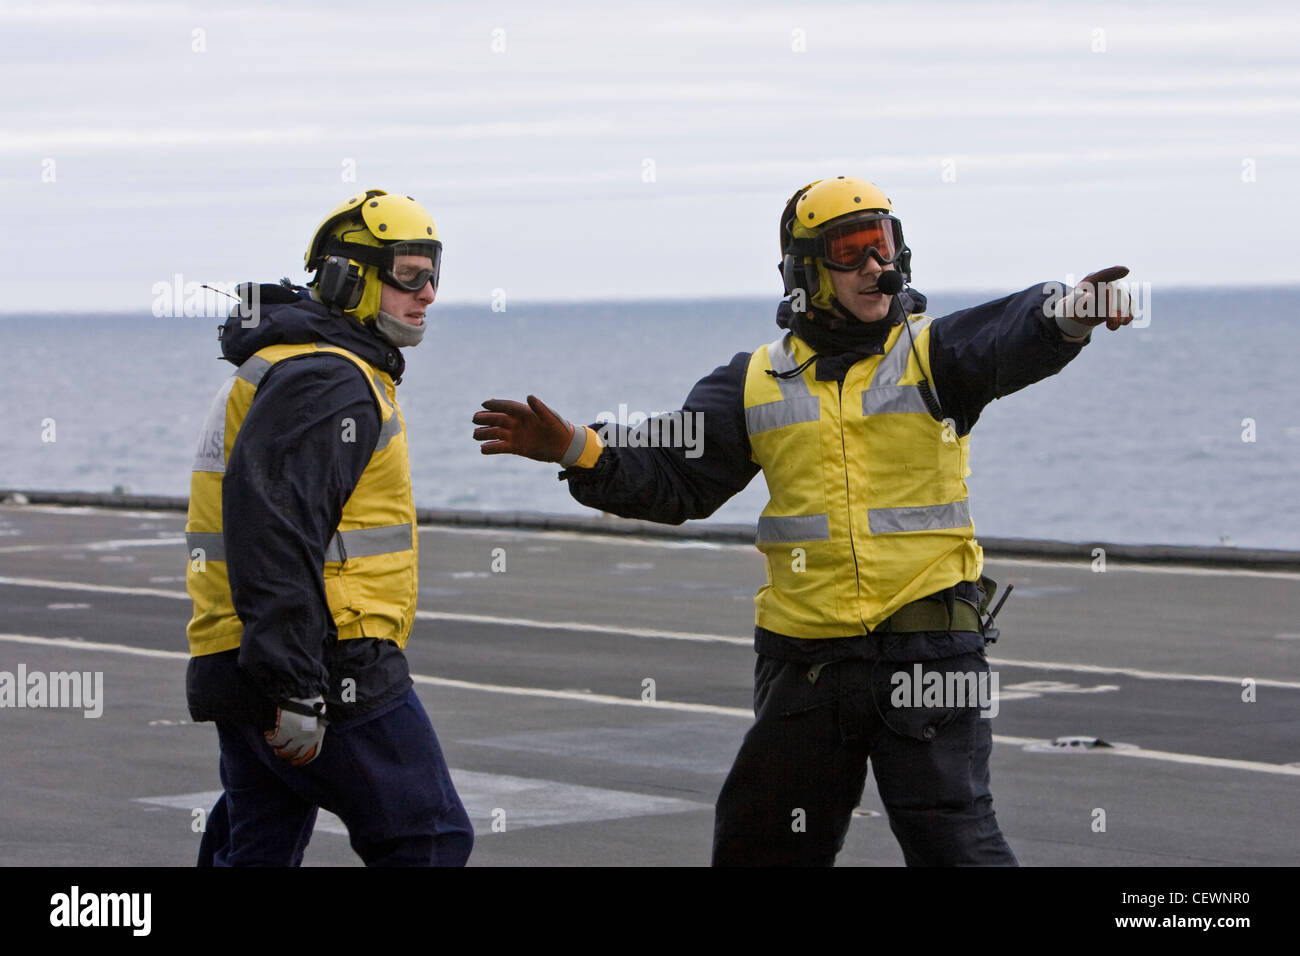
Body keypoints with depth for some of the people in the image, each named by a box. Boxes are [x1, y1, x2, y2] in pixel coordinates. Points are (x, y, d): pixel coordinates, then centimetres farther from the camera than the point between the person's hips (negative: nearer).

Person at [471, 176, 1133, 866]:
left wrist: (1068, 314, -44)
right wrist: (573, 448, -9)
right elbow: (672, 479, 6)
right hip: (805, 658, 4)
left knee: (955, 841, -9)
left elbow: (1012, 339, -21)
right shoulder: (757, 384, 9)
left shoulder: (933, 355, -1)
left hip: (928, 651, -4)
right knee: (761, 846, 15)